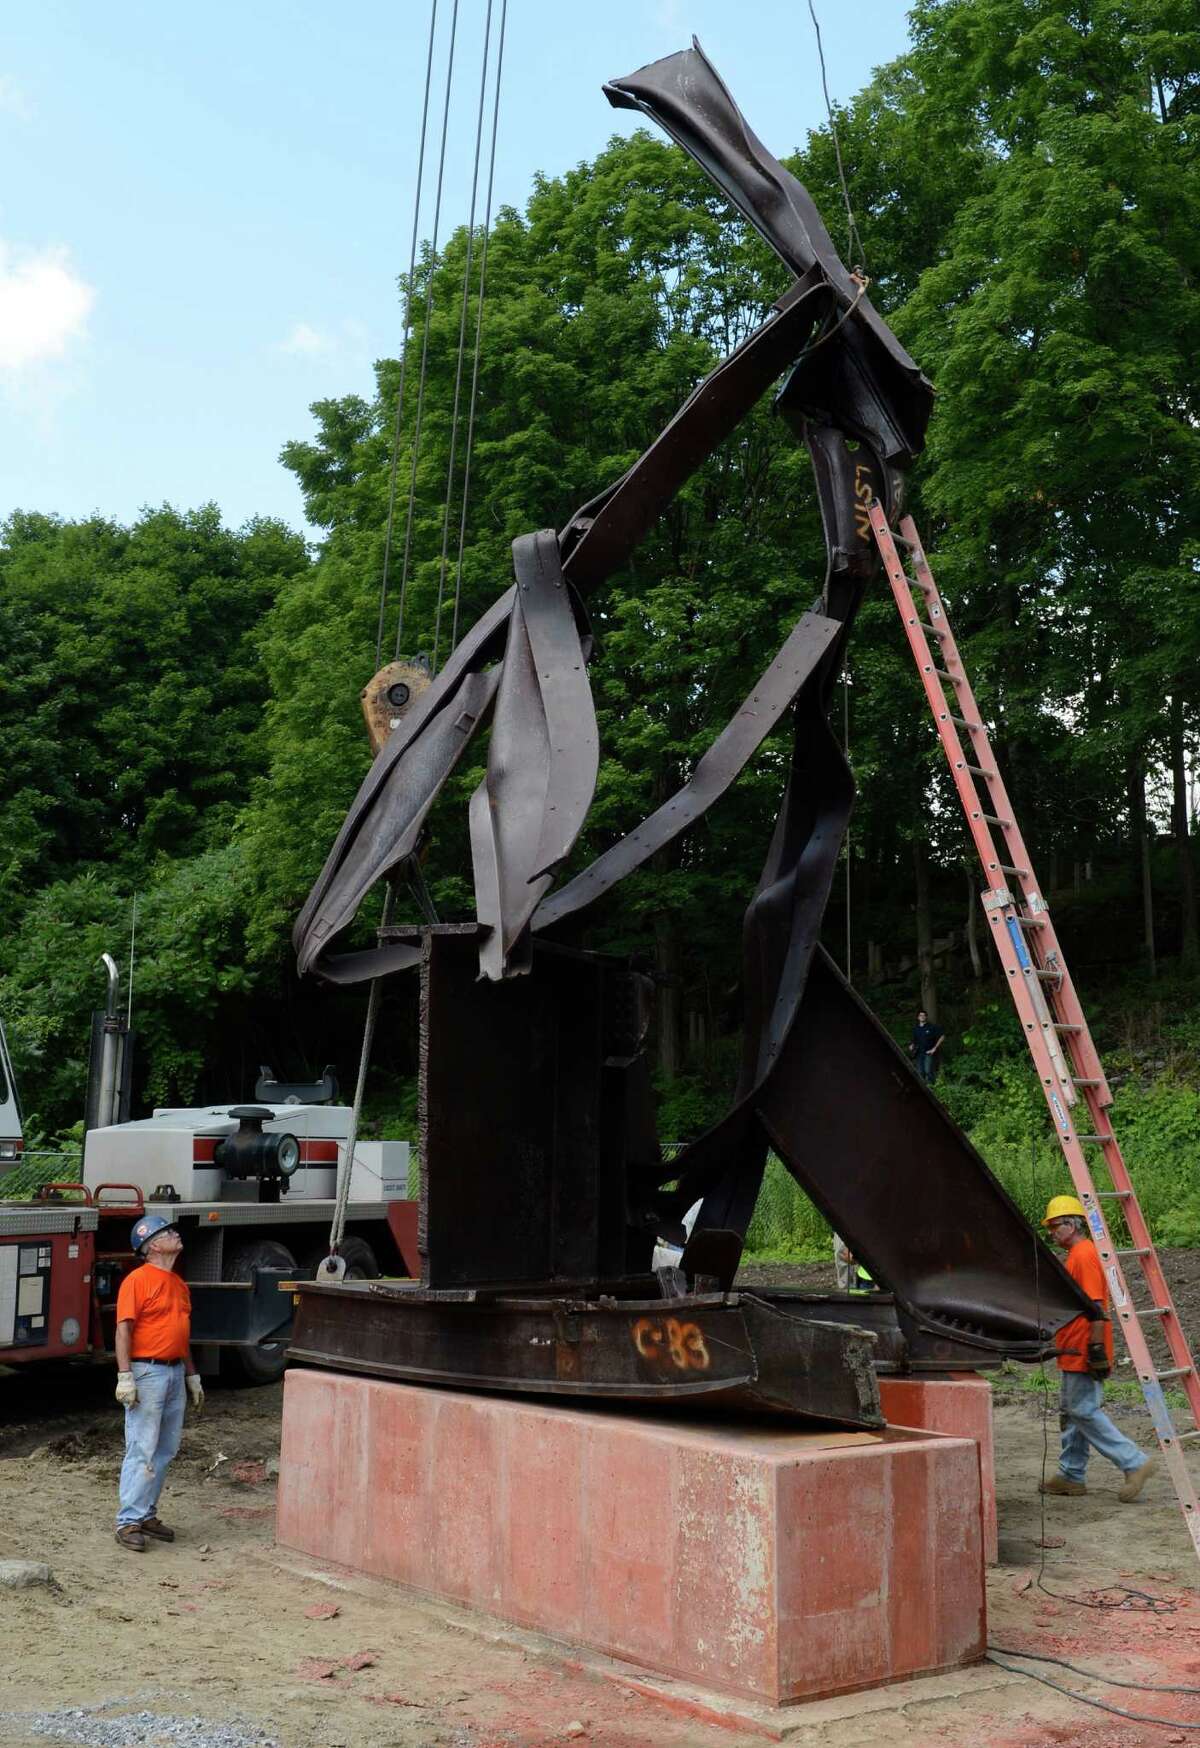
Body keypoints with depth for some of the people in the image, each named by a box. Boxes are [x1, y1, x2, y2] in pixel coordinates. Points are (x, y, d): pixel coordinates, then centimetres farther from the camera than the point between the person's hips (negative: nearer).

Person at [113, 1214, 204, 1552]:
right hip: (147, 1373, -8)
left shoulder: (179, 1284, 15)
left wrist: (192, 1376, 21)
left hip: (175, 1373, 8)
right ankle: (129, 1521, -2)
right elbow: (123, 1330, -14)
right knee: (142, 1450, -7)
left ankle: (147, 1514, 21)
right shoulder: (138, 1280, -10)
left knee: (165, 1450, 11)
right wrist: (125, 1377, -20)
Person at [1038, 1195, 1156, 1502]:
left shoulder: (1084, 1255, -15)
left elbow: (1096, 1306, -21)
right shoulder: (1076, 1255, 17)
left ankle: (1134, 1463, -6)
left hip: (1084, 1353, -10)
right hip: (1074, 1353, 10)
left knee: (1084, 1412, -9)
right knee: (1072, 1412, 13)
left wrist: (1097, 1348, -24)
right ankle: (1071, 1476, 18)